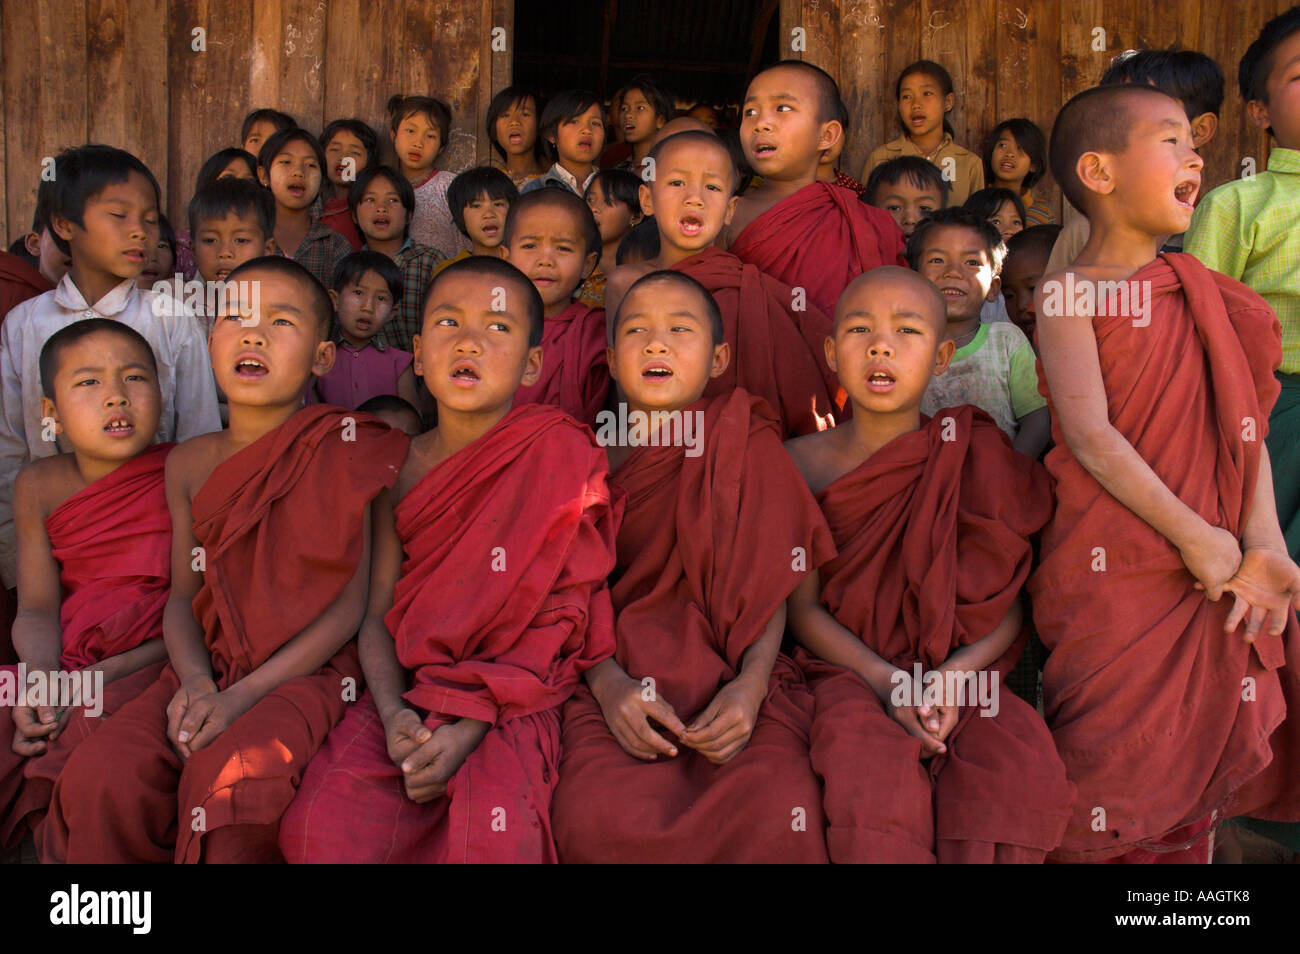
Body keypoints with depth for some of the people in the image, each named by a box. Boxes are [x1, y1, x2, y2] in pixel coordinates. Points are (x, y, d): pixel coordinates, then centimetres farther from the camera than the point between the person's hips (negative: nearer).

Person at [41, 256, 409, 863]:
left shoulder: (343, 451, -4)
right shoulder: (189, 464, 12)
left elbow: (352, 603, -8)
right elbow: (183, 594, 12)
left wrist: (246, 693, -15)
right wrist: (194, 682, -9)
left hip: (306, 671, -4)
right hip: (206, 670, 5)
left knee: (228, 778, -32)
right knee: (98, 779, -20)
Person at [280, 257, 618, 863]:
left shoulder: (559, 455, -3)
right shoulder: (401, 467, 8)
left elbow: (555, 614, -7)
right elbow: (378, 612, 7)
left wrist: (468, 728, -16)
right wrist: (393, 714, -12)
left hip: (511, 702, -3)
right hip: (405, 694, 3)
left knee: (492, 833, -30)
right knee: (321, 823, -20)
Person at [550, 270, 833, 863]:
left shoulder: (746, 446, 9)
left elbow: (769, 585, 3)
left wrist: (750, 685, -14)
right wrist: (608, 683, -14)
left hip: (733, 675, 0)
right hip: (616, 675, 1)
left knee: (778, 808, -30)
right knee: (595, 813, -30)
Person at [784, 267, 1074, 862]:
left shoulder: (974, 457, 3)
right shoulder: (801, 464, 1)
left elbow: (1010, 601, 3)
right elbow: (803, 606, -1)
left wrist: (956, 673, -16)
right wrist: (885, 680, -16)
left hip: (961, 673, 2)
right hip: (849, 672, -1)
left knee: (1026, 770, -28)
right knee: (873, 778, -33)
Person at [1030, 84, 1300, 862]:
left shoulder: (1202, 292, 13)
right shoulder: (1070, 293, -6)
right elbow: (1091, 436, -15)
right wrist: (1195, 536, -16)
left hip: (1216, 572, 6)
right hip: (1114, 573, -6)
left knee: (1201, 757, 14)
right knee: (1111, 769, 1)